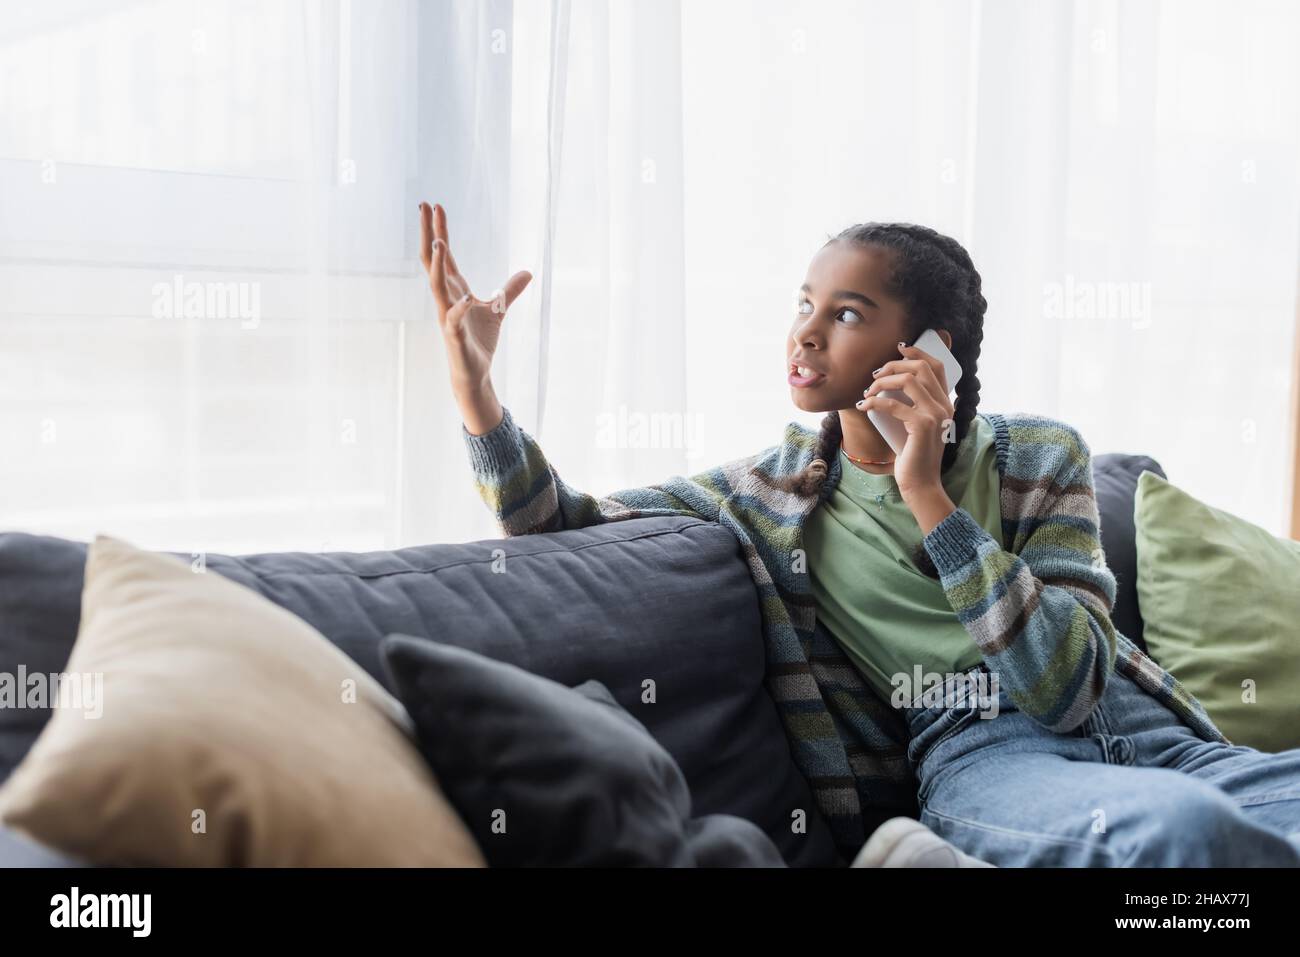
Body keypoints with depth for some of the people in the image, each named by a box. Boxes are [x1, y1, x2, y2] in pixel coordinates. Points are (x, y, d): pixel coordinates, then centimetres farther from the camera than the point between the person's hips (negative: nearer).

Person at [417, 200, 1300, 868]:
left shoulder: (1040, 457, 8)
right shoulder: (769, 490, 12)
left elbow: (1065, 688, -6)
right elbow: (558, 524, 12)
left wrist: (928, 496, -12)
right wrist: (478, 391, -4)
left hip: (1143, 725, 2)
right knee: (1186, 826, -36)